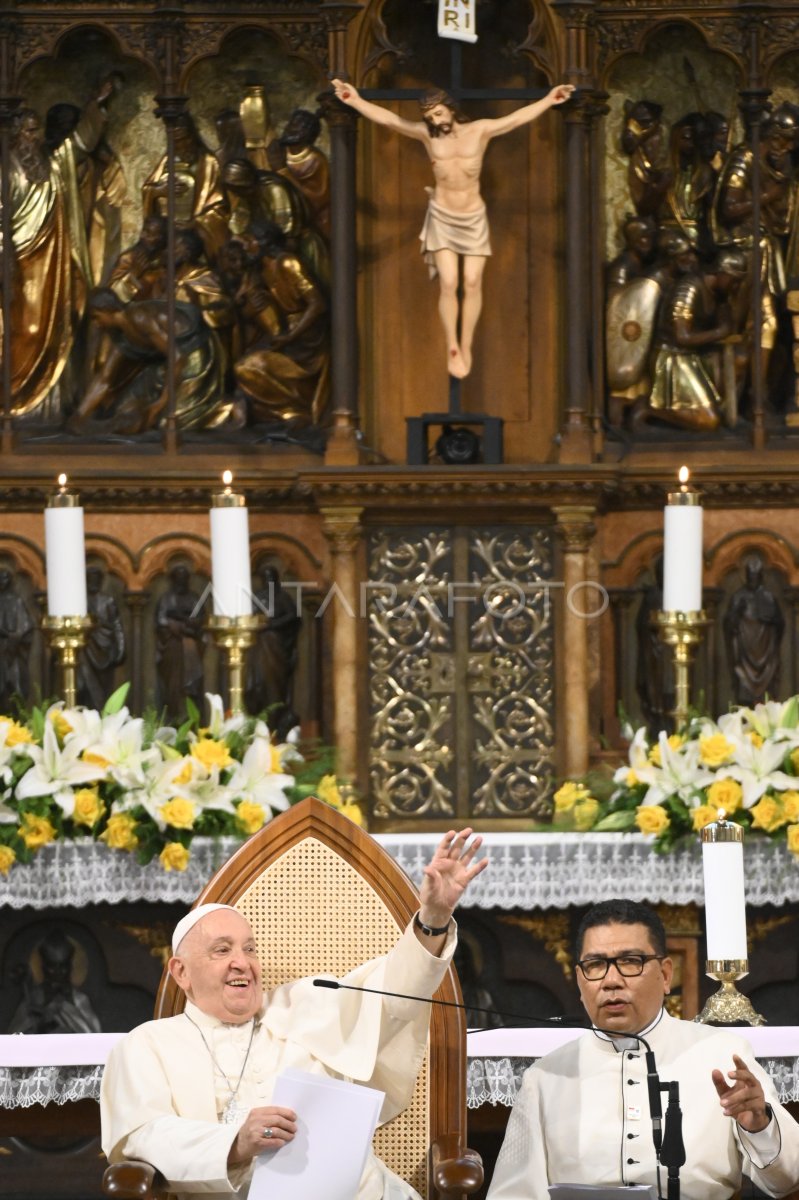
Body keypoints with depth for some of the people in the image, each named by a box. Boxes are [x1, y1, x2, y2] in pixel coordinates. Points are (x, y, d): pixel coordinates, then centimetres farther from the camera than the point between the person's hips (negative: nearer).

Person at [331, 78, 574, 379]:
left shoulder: (480, 131, -9)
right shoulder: (426, 134, -9)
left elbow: (518, 117, -12)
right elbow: (388, 119, -15)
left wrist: (549, 100, -23)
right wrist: (356, 101, -25)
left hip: (474, 218, 1)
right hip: (442, 218, -1)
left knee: (473, 284, 0)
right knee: (448, 285, -7)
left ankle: (466, 346, 13)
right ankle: (452, 348, 4)